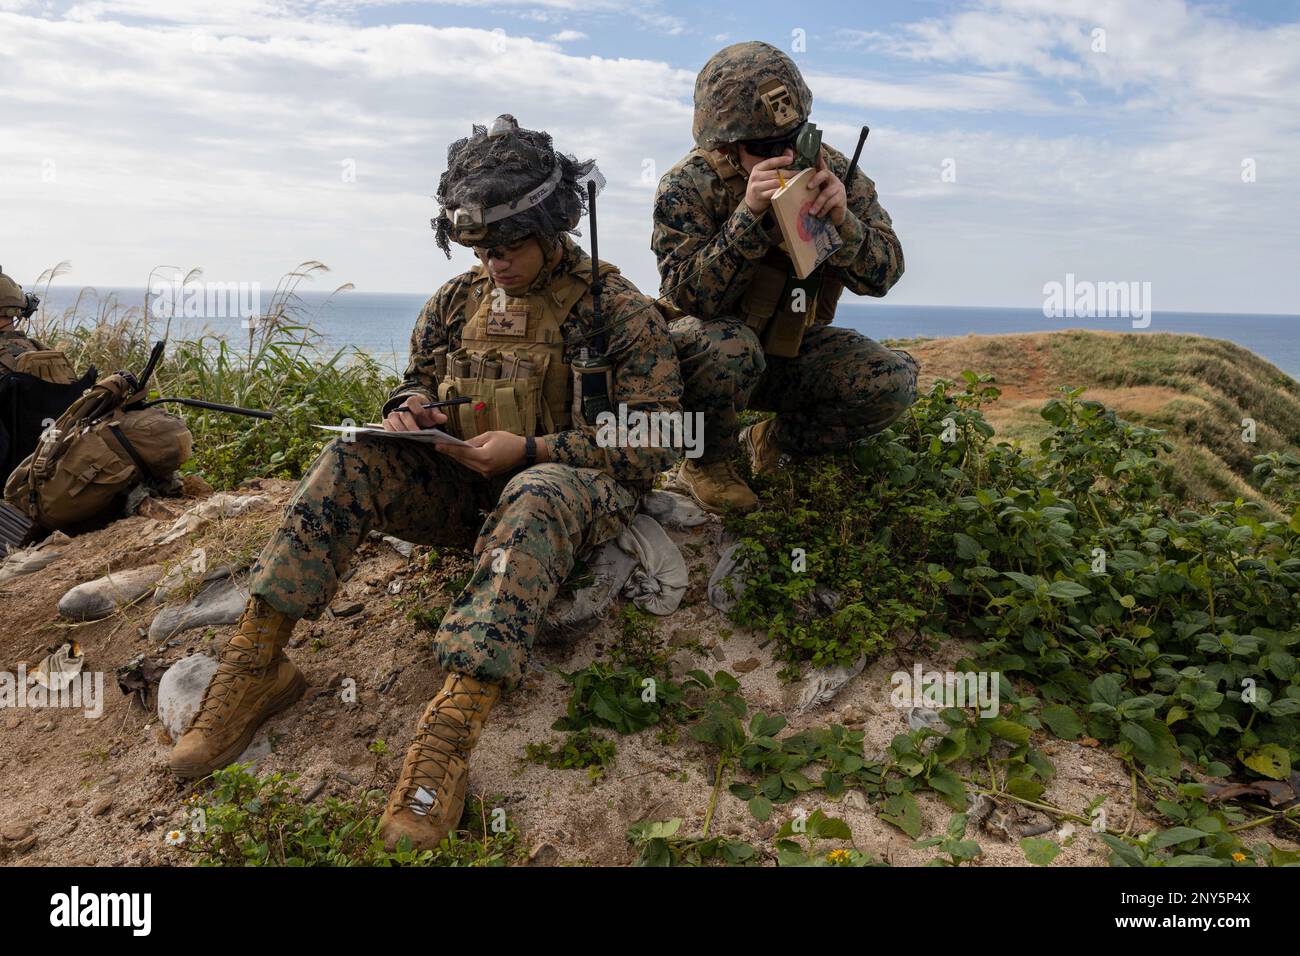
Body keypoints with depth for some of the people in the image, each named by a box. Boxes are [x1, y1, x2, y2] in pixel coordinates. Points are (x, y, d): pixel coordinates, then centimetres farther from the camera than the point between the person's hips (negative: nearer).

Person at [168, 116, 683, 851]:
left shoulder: (618, 308, -6)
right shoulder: (459, 301, 11)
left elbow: (656, 443, -11)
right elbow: (420, 377, 26)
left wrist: (530, 449, -20)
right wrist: (409, 410, -1)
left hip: (578, 484, -5)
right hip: (463, 484, 5)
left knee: (537, 498, -40)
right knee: (353, 459, -17)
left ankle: (450, 735, -51)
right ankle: (256, 666, -18)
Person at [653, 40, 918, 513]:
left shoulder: (831, 170, -7)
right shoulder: (687, 186, -16)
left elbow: (883, 274, -9)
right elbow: (691, 296, -27)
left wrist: (842, 219, -29)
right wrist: (750, 215, -38)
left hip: (796, 352, 4)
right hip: (707, 343, -3)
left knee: (894, 381, -19)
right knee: (728, 348, -39)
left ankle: (774, 441, 6)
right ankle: (705, 463, -7)